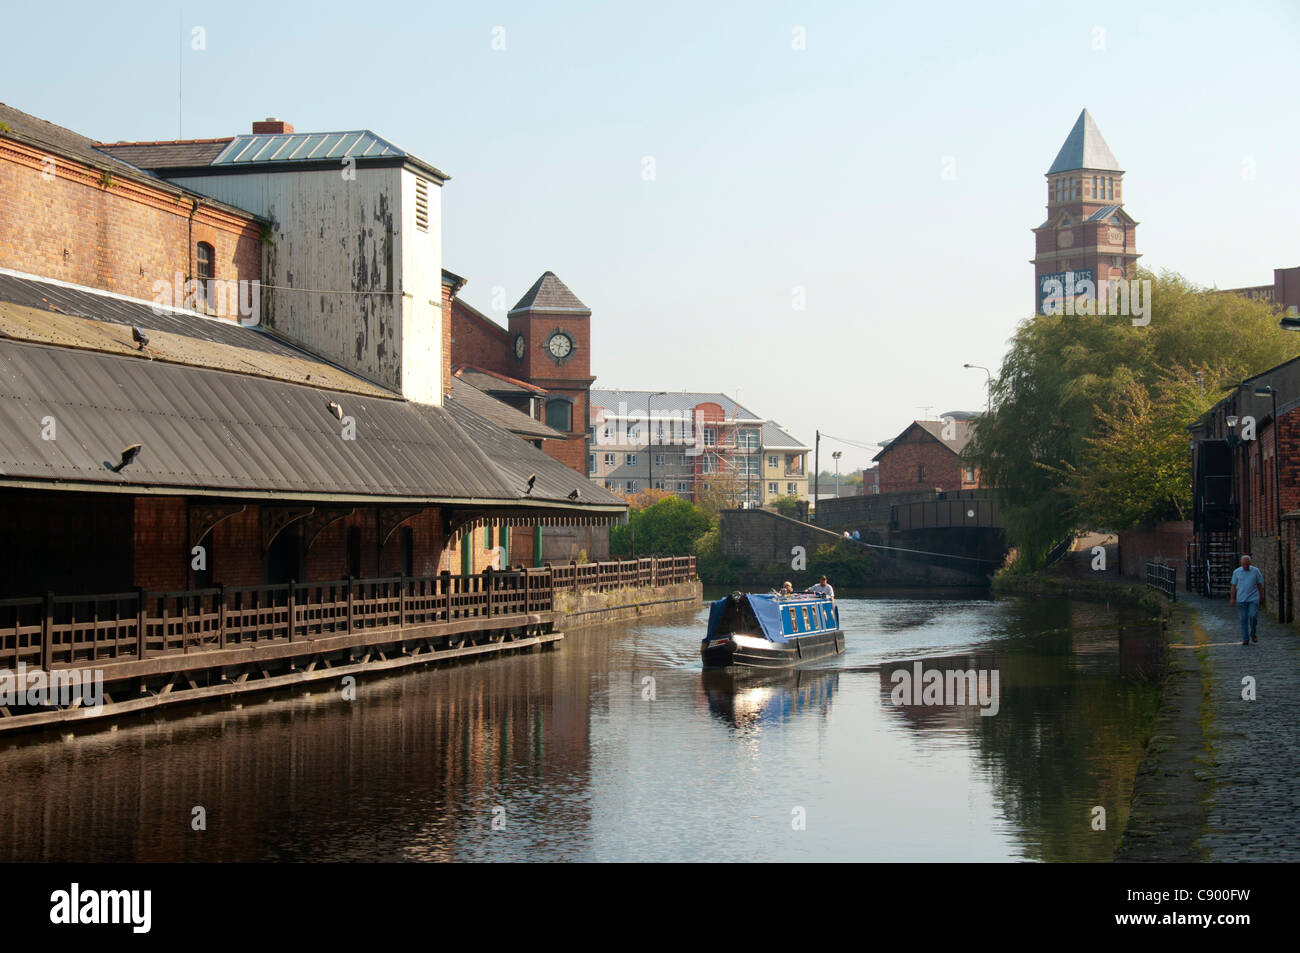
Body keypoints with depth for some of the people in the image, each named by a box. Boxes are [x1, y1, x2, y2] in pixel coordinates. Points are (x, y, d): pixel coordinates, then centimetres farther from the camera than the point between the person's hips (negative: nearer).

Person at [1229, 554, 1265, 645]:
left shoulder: (1255, 571, 2)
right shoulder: (1236, 572, 4)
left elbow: (1260, 585, 8)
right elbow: (1234, 586, 7)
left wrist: (1261, 598, 8)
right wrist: (1232, 598, 2)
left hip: (1253, 599, -1)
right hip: (1241, 599, 1)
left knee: (1253, 616, -15)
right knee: (1243, 620, 1)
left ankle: (1253, 634, 9)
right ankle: (1245, 639, 7)